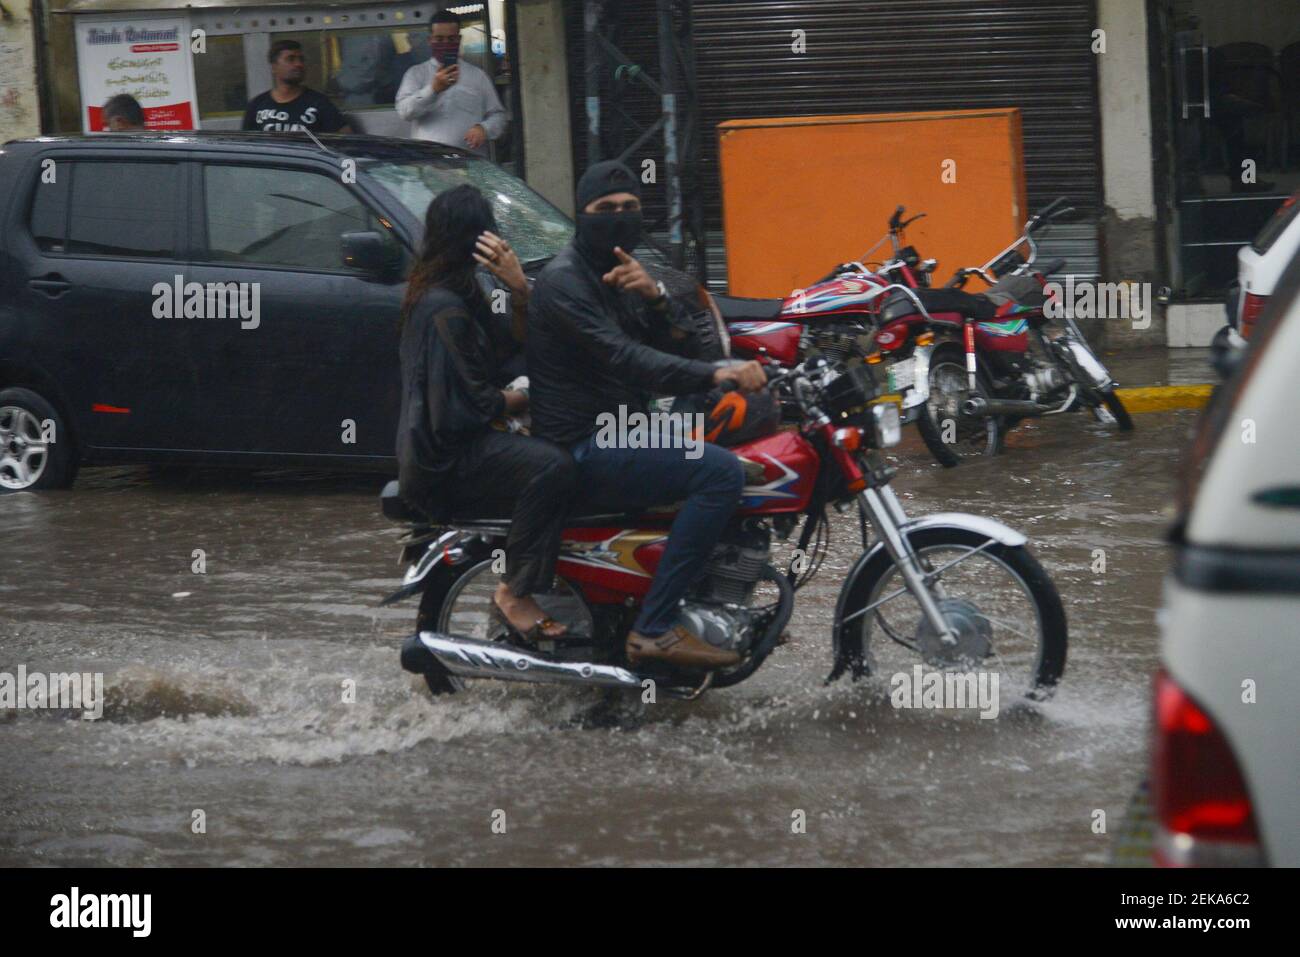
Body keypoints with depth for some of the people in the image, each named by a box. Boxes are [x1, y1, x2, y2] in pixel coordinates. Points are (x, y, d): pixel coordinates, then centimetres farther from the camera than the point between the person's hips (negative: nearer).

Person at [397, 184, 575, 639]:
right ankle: (515, 593, -24)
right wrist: (525, 399, -4)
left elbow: (517, 345, 10)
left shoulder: (461, 293, 14)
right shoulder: (445, 308, -18)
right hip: (447, 457, -11)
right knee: (552, 465, -29)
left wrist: (519, 289, -7)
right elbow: (466, 405, -21)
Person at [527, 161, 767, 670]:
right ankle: (655, 628, -29)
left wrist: (654, 295, -14)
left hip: (620, 431, 10)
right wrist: (715, 374, -37)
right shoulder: (564, 280, -14)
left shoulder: (619, 273, 17)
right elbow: (622, 358, -28)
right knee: (721, 471, -25)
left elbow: (670, 345, 7)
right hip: (583, 448, -10)